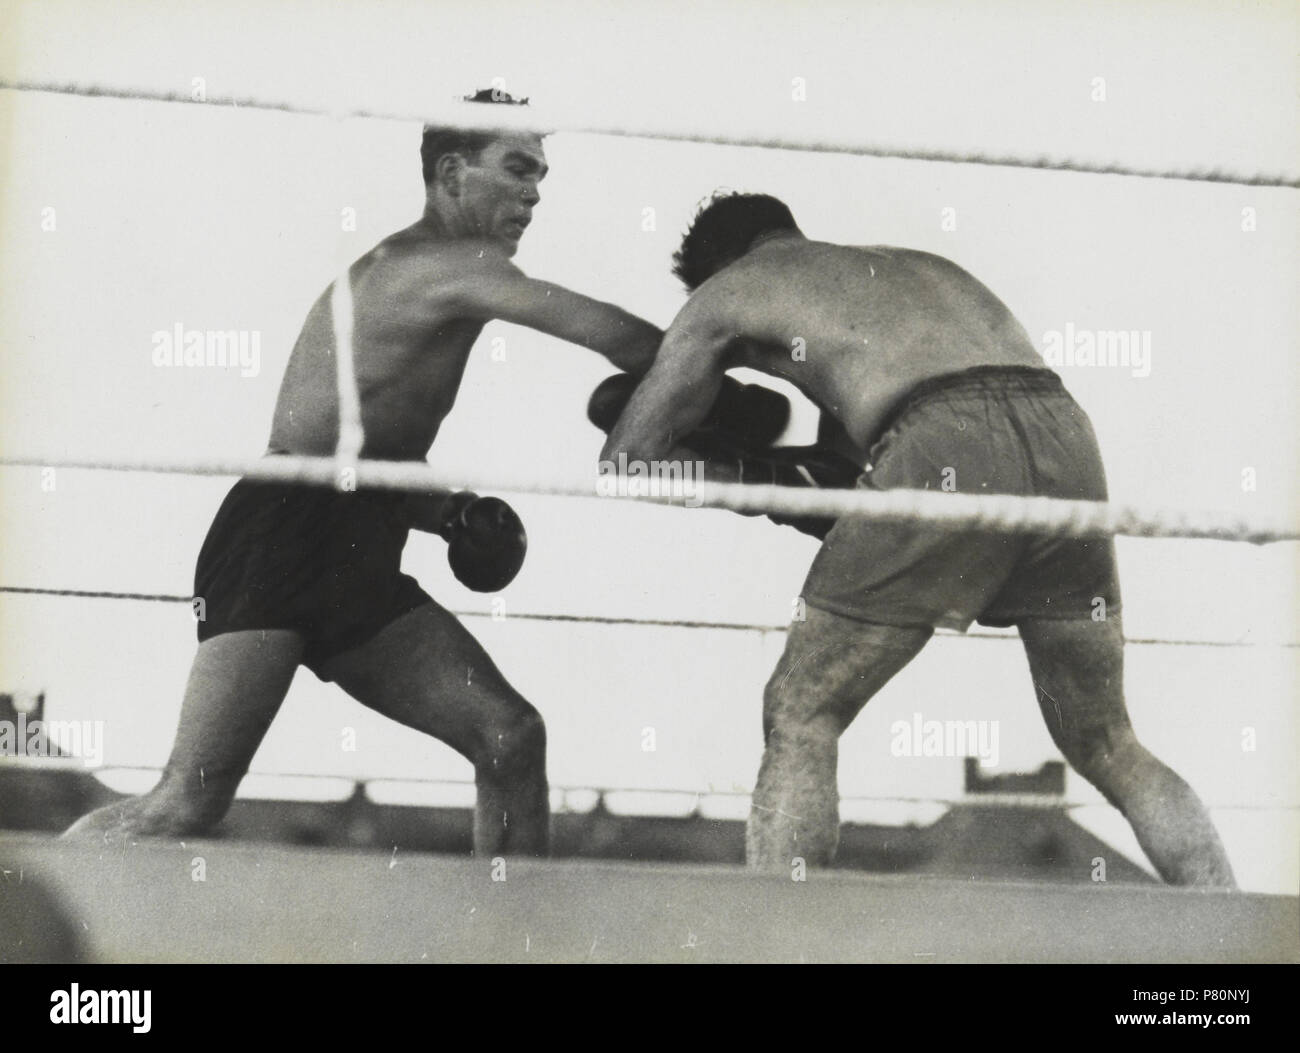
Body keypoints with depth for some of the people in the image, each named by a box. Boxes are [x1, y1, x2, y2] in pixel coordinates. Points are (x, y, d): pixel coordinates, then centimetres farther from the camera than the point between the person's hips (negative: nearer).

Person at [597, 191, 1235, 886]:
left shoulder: (726, 290, 25)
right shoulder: (921, 264, 40)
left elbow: (628, 457, 23)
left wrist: (766, 481, 29)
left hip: (942, 453, -5)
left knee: (800, 719, 10)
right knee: (1107, 748, 18)